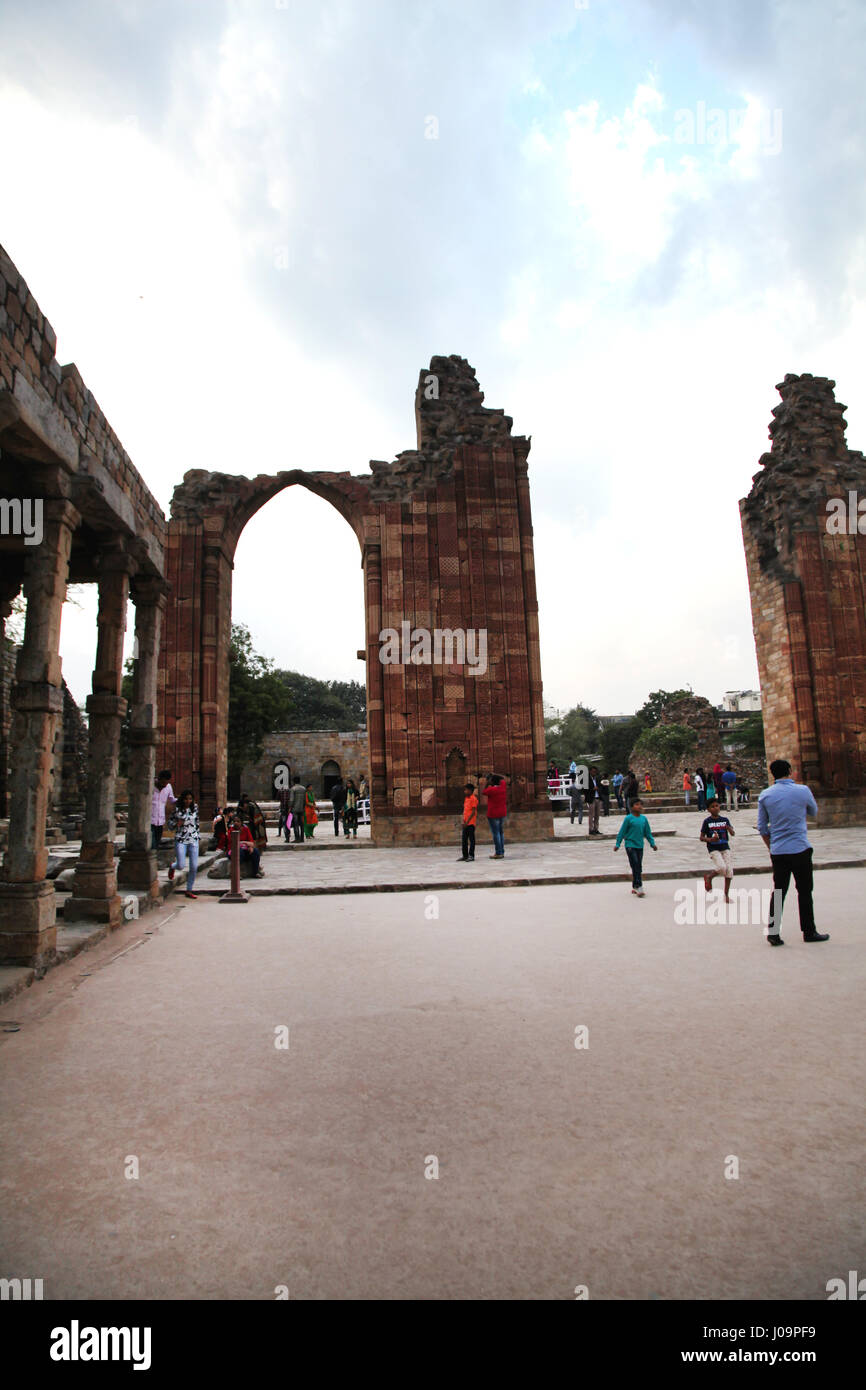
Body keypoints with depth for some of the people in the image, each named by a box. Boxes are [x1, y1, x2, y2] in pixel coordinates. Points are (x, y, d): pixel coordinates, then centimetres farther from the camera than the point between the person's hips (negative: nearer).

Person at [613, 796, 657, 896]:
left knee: (639, 867, 10)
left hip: (640, 846, 5)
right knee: (635, 865, -12)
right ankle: (639, 887, -12)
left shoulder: (644, 818, 5)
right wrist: (617, 844, -4)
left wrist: (653, 843, 9)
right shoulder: (628, 818, -9)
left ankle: (635, 887, 21)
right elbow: (622, 832, -4)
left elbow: (648, 833, 14)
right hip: (630, 845, -5)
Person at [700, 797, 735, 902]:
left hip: (725, 847, 4)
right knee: (722, 867, -22)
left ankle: (726, 894, 12)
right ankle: (708, 877, 10)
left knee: (729, 870, -3)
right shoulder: (707, 821, -3)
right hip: (713, 849, -4)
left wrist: (729, 828, -19)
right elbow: (701, 838, -1)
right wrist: (710, 840, -20)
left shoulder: (725, 820, 6)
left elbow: (732, 833, 2)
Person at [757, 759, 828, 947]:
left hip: (777, 852, 2)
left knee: (778, 891, 8)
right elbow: (814, 812, 13)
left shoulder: (765, 795, 0)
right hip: (800, 849, -2)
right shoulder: (802, 791, -7)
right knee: (804, 891, 9)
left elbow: (762, 827, 5)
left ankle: (772, 931, 5)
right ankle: (809, 932, 19)